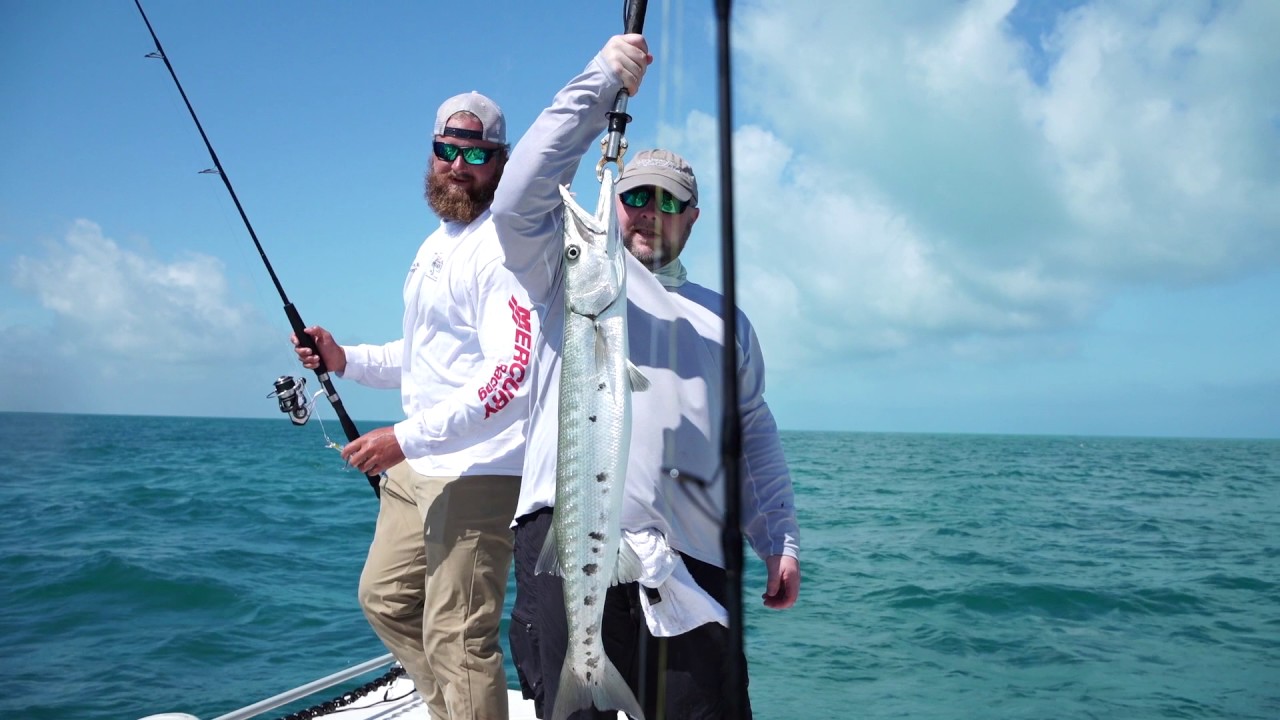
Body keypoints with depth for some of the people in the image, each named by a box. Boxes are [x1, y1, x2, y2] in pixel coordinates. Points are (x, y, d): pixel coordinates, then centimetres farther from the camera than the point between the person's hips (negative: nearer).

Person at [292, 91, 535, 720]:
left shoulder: (503, 248, -14)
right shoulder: (434, 245, 17)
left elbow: (514, 374, -25)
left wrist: (407, 437, -25)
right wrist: (346, 359, 10)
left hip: (477, 471, -10)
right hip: (415, 467, 10)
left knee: (456, 639, -6)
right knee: (385, 597, 22)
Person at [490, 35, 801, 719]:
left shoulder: (721, 318, 25)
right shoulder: (572, 268, 14)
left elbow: (753, 435, 22)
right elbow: (518, 200, -6)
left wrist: (781, 540, 12)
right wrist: (602, 80, -9)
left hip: (690, 560, 4)